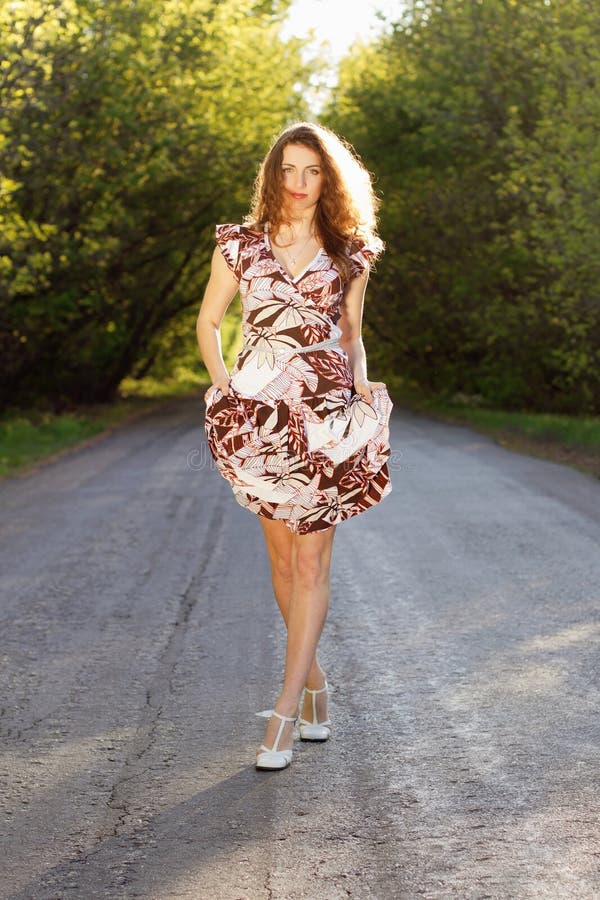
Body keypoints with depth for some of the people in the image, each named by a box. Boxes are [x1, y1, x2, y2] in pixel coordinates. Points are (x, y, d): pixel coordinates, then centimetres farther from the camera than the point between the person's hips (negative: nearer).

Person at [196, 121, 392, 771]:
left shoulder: (350, 255, 8)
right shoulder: (241, 246, 6)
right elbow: (207, 321, 14)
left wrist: (362, 386, 0)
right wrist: (222, 383, -1)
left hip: (328, 412, -1)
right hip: (261, 413, 1)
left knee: (311, 562, -7)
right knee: (282, 557, 8)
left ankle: (286, 707, -6)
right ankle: (314, 681, 27)